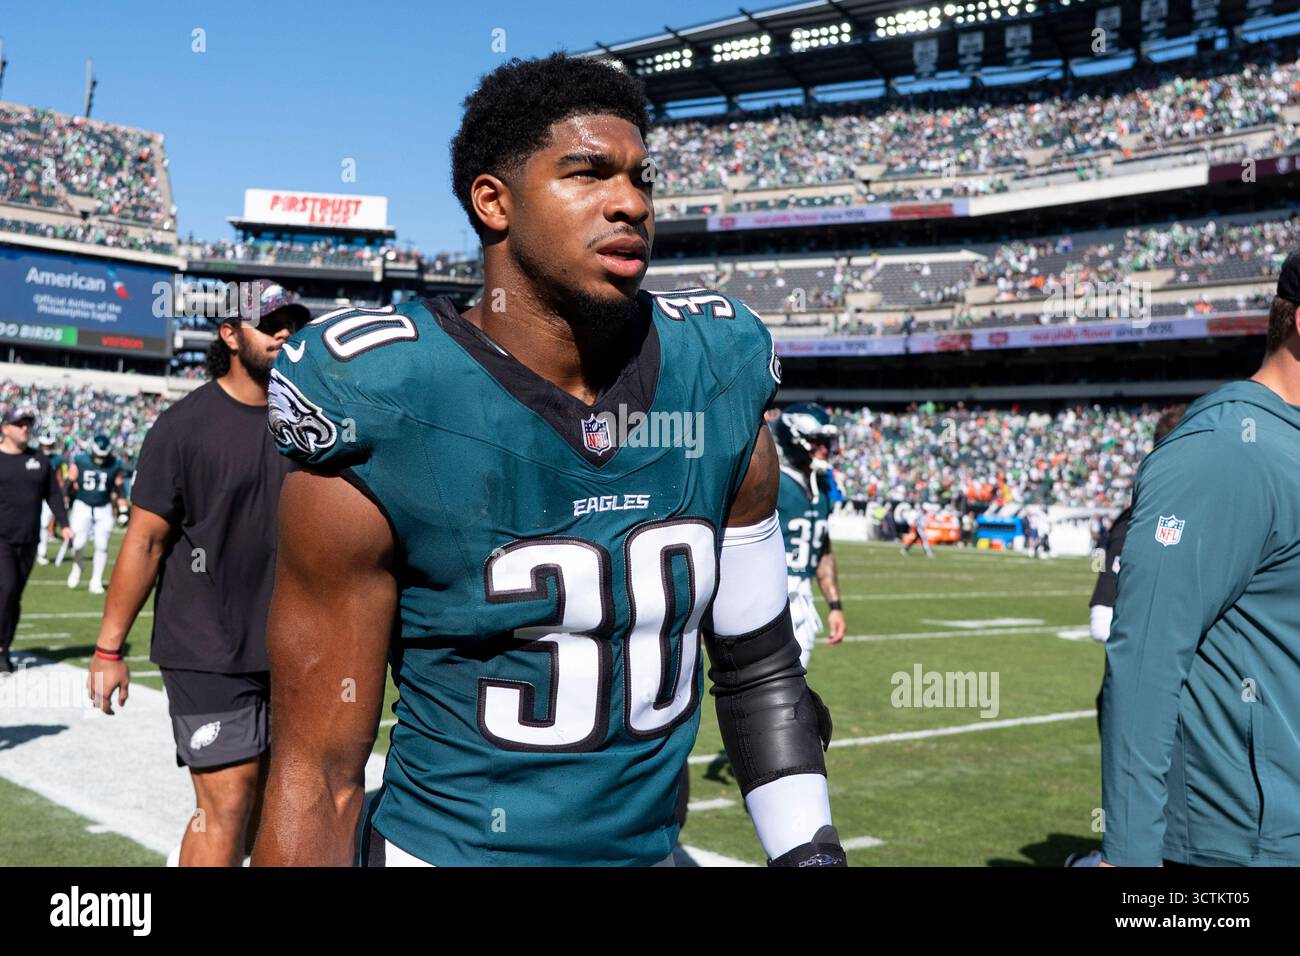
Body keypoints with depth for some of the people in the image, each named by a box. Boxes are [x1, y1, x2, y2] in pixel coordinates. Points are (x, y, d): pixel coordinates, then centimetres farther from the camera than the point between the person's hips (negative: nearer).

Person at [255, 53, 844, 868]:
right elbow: (319, 778, -13)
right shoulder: (385, 420, -19)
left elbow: (760, 672, 5)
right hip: (446, 845, -4)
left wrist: (811, 850, 3)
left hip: (651, 846, 4)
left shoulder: (719, 393, -6)